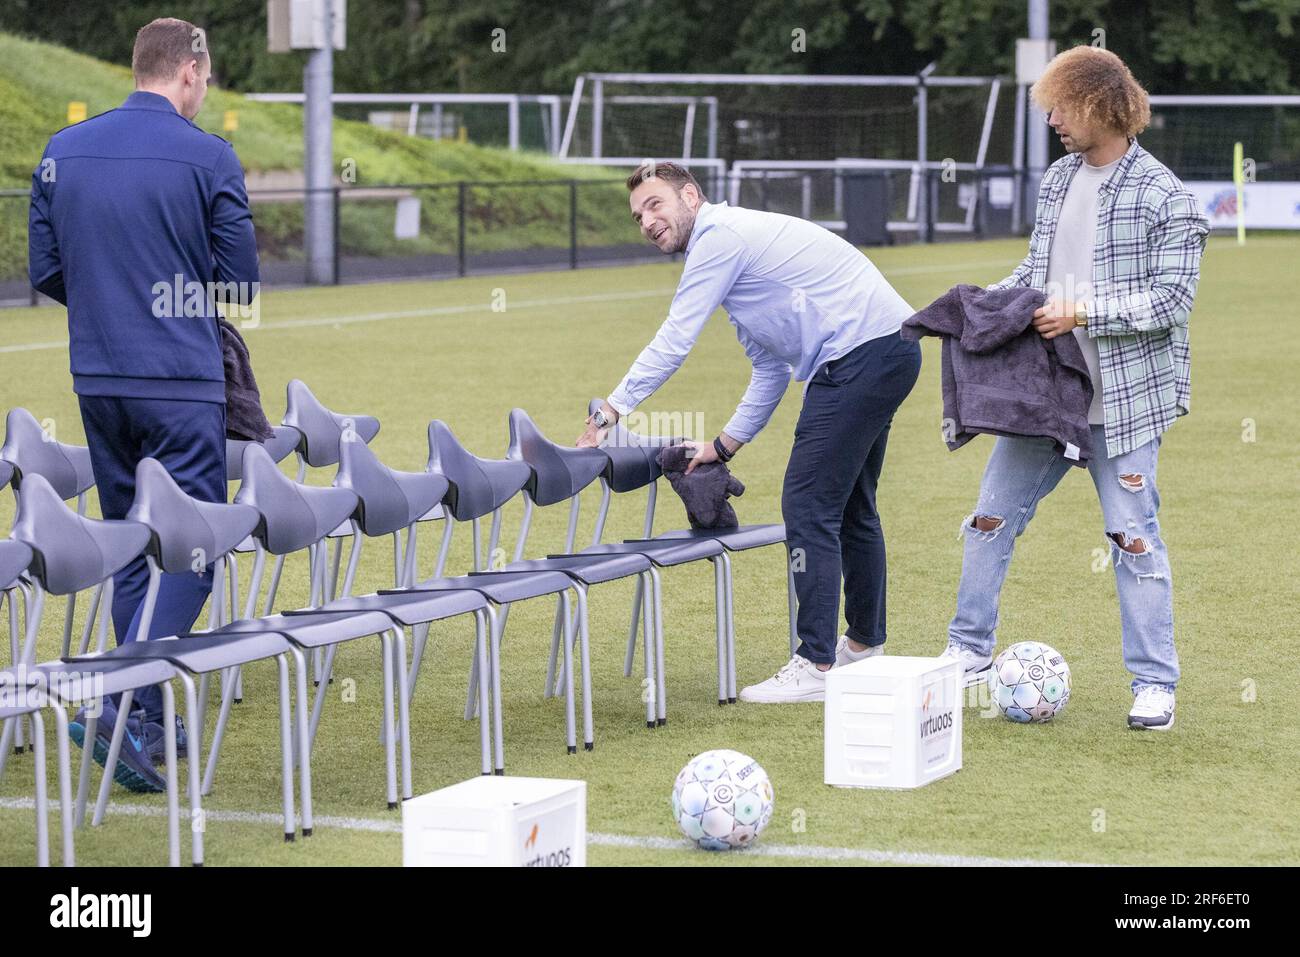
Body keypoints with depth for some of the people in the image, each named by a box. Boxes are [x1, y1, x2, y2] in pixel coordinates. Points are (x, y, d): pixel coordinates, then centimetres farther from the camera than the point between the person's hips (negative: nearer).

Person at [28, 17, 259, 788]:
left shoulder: (63, 151, 5)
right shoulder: (208, 158, -9)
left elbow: (46, 271, 9)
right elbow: (241, 281, -4)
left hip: (98, 378, 6)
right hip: (183, 380, -6)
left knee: (130, 548, 16)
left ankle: (147, 722, 19)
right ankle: (124, 705, -17)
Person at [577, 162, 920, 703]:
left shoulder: (720, 236, -9)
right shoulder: (737, 248, 23)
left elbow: (673, 341, -13)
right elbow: (771, 369, 26)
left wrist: (611, 411, -11)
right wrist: (725, 445, 22)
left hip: (860, 353, -11)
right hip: (891, 353, 11)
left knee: (809, 506, -10)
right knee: (849, 505, 21)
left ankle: (816, 666, -10)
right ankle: (866, 644, 33)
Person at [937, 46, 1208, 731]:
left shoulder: (1164, 197, -11)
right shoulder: (1059, 179, 9)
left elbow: (1170, 297, -16)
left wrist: (1082, 313, -21)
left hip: (1122, 397, -6)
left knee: (1133, 536, -1)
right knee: (992, 515, 10)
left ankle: (1155, 684, 8)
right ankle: (971, 648, 25)